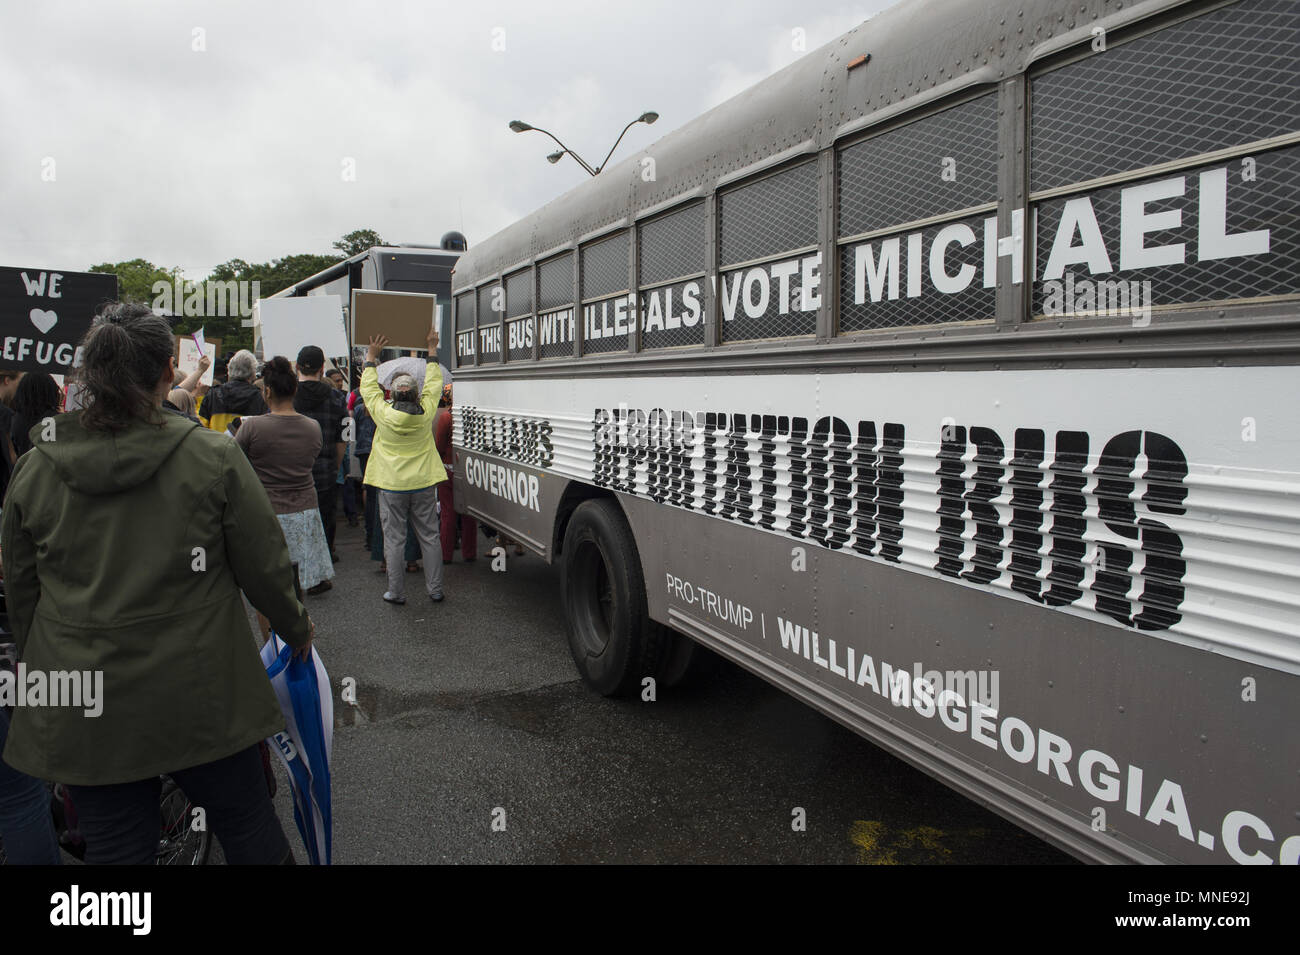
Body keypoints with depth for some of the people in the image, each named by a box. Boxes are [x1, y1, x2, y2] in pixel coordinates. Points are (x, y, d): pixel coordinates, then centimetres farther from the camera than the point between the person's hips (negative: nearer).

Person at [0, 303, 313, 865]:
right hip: (198, 697, -2)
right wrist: (297, 629, 12)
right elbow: (265, 569, -6)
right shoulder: (214, 459, -13)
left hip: (82, 711, 3)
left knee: (114, 847, 16)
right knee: (248, 828, 16)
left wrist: (45, 671, 23)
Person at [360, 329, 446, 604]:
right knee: (429, 537, 9)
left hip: (392, 486, -2)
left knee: (394, 539, 6)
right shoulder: (426, 412, -5)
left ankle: (396, 592, 11)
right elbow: (434, 384, 11)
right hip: (423, 484, 2)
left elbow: (369, 388, 8)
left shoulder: (384, 414, -9)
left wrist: (371, 356, 16)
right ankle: (435, 589, 13)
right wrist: (432, 351, 20)